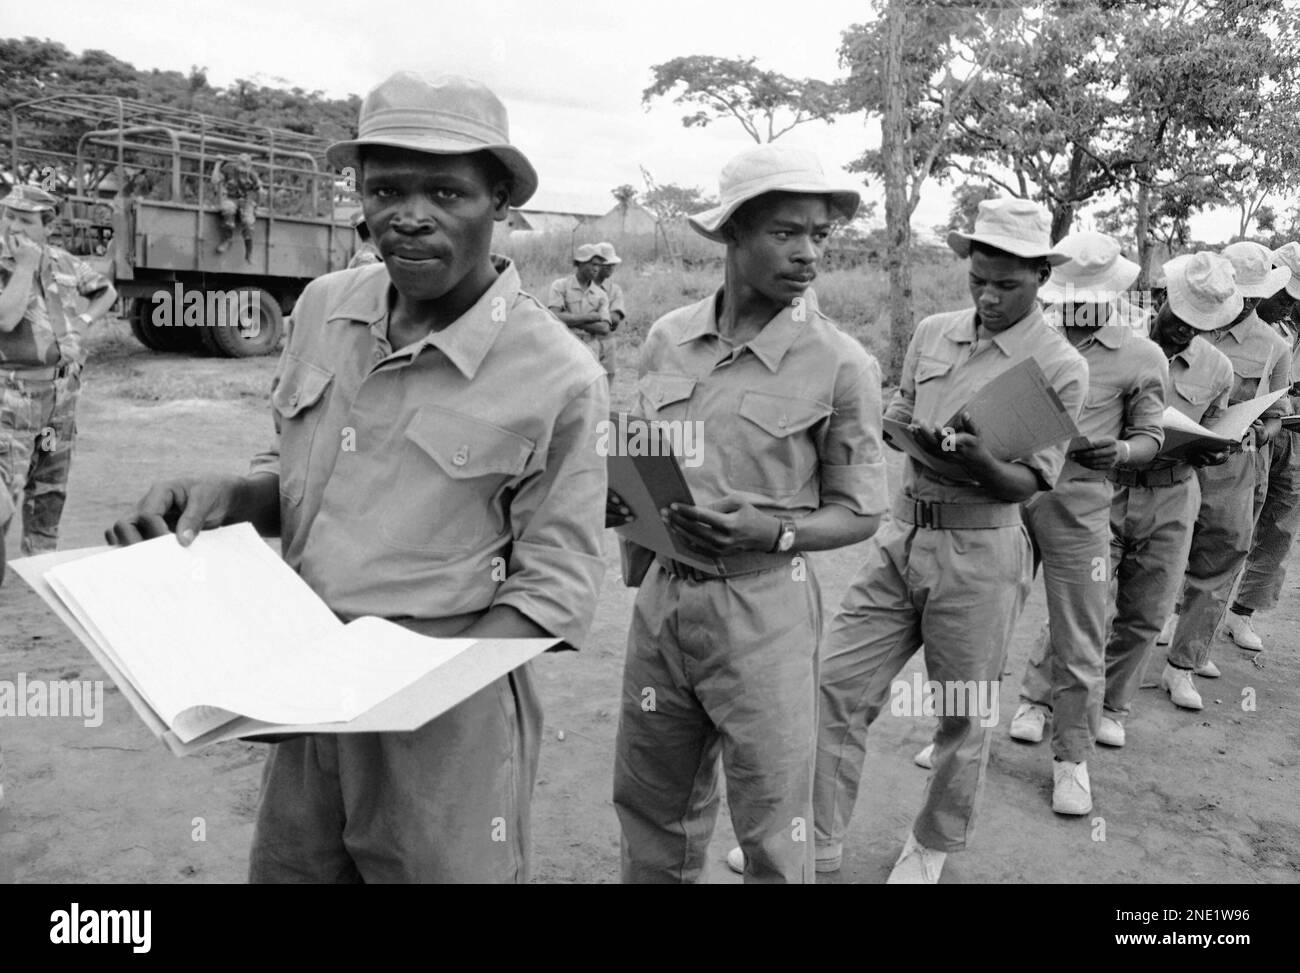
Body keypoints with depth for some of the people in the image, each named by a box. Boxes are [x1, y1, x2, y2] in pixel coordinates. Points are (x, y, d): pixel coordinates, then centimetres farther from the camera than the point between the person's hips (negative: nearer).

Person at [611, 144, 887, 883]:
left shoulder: (842, 364, -10)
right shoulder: (667, 339, 2)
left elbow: (860, 512, -4)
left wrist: (772, 532, -22)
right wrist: (639, 578, -2)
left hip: (763, 607, -4)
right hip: (662, 594, 4)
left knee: (773, 827, 9)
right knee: (651, 803, 20)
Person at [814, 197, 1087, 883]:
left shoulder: (1058, 367, -7)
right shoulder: (932, 333, 7)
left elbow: (1030, 484, -11)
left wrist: (978, 460, -31)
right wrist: (917, 433, -8)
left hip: (979, 551, -4)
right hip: (902, 533, 4)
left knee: (963, 718, 10)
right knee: (837, 685, 3)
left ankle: (933, 846, 35)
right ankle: (817, 847, 18)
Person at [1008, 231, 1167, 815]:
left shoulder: (1141, 358, 3)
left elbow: (1149, 438, 5)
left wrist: (1118, 452, -17)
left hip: (1078, 505, -2)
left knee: (1078, 636, 2)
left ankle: (1071, 759, 19)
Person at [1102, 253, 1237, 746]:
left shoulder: (1217, 369, 5)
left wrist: (1212, 452, -5)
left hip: (1171, 499, 4)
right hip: (1103, 489, -3)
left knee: (1145, 613, 9)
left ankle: (1111, 707, 27)